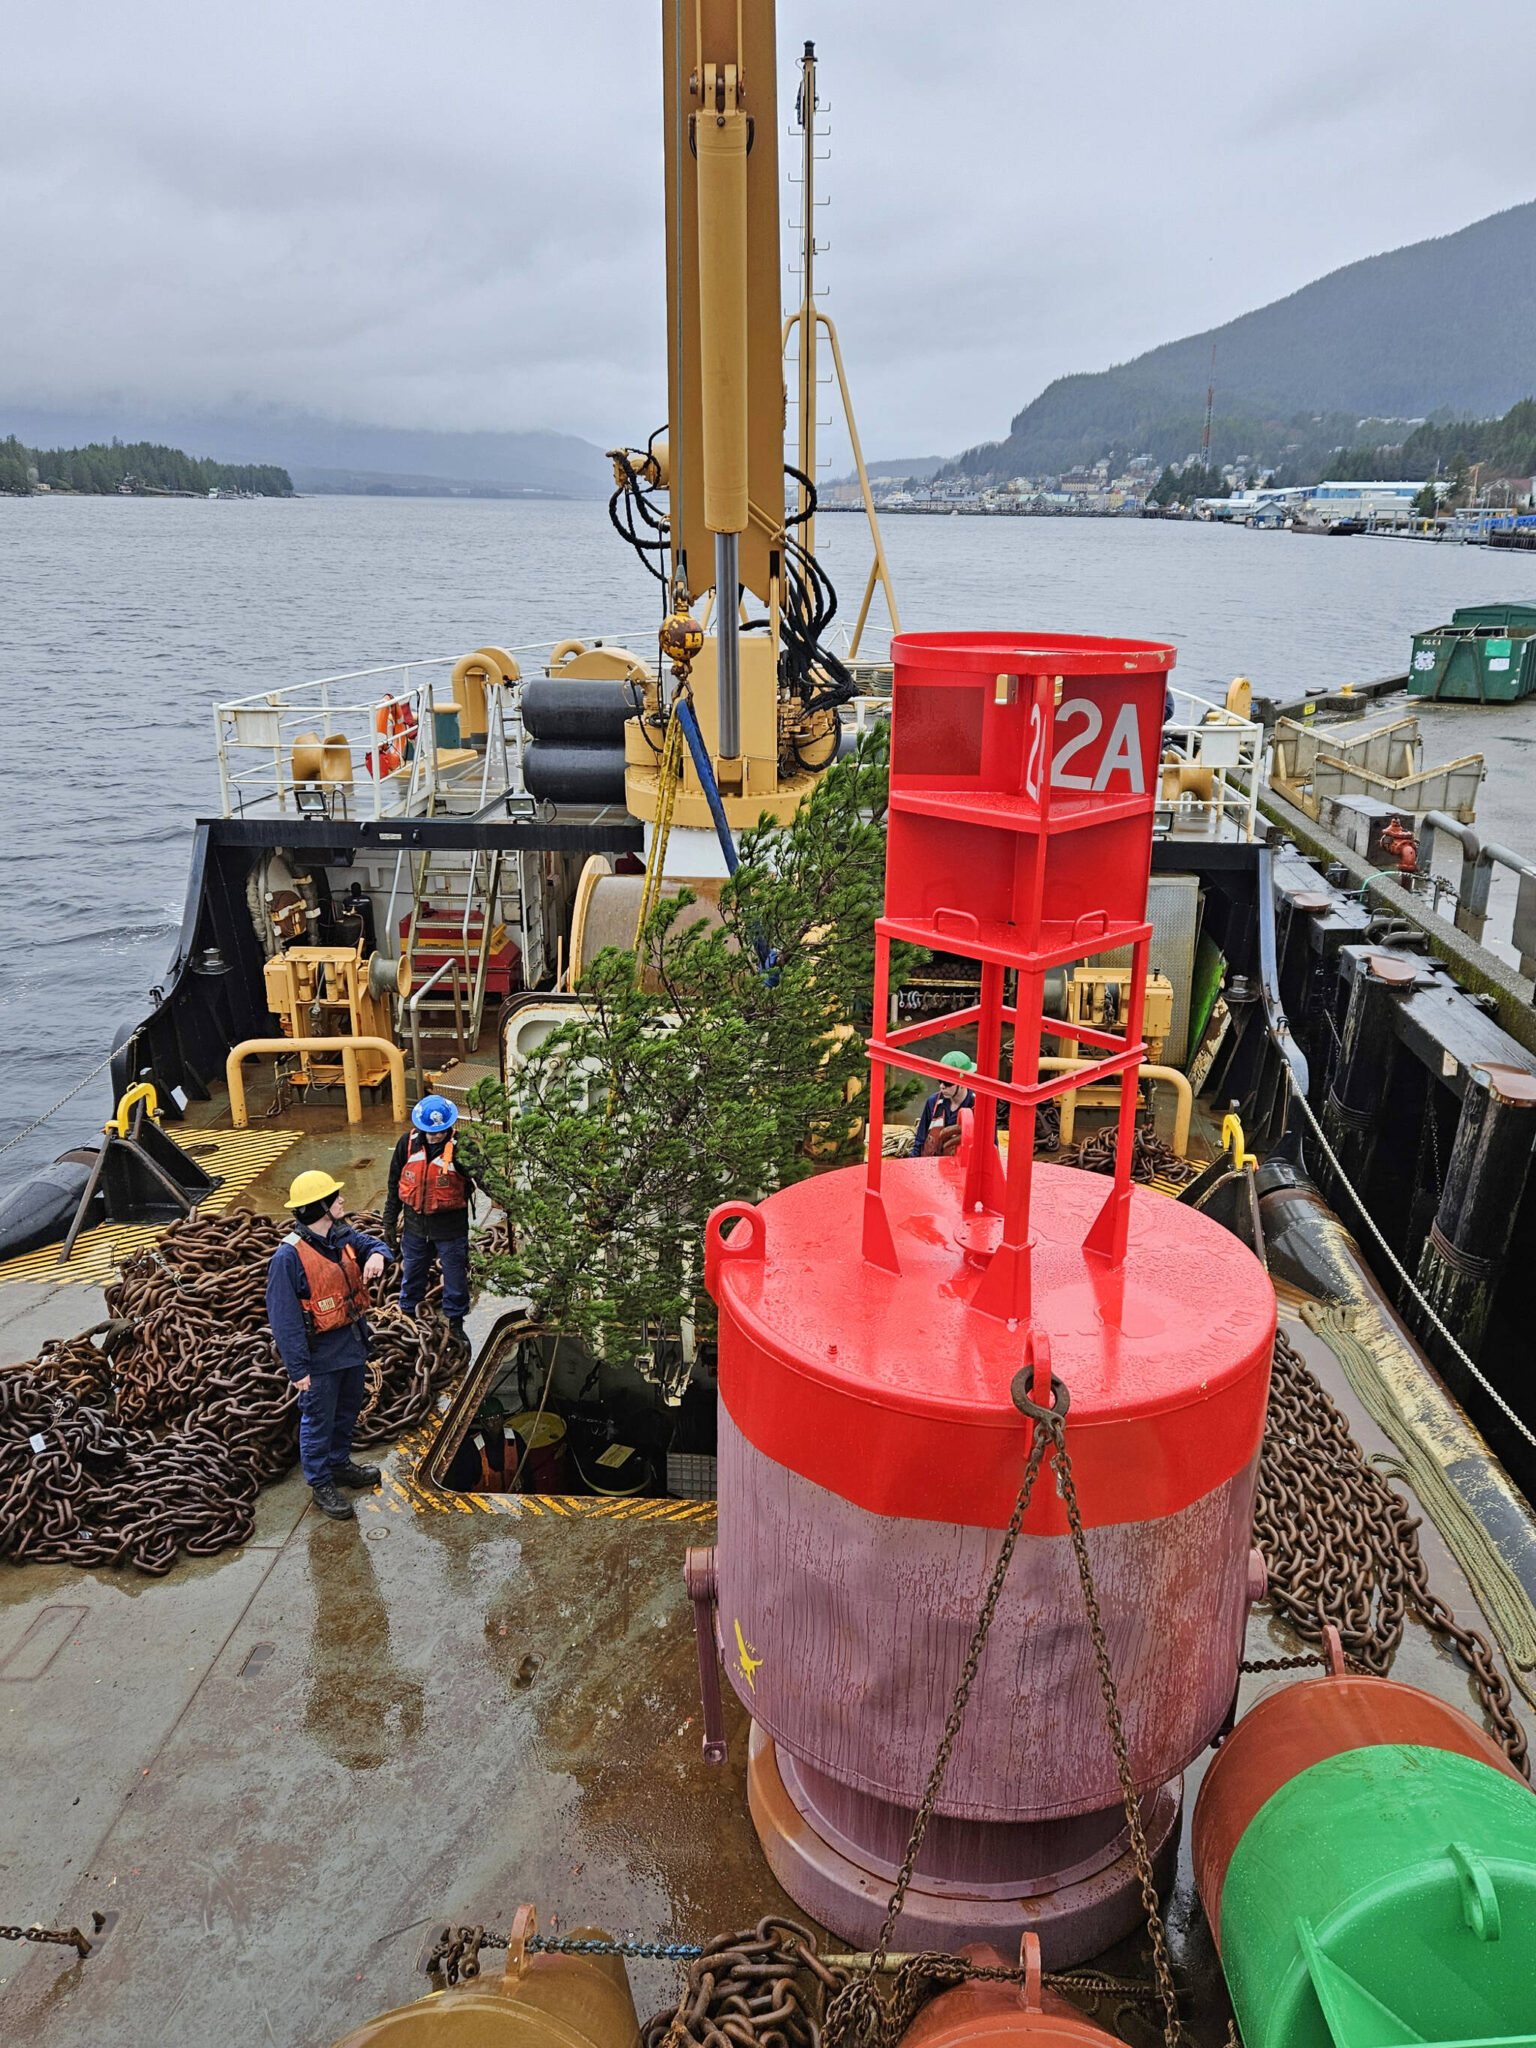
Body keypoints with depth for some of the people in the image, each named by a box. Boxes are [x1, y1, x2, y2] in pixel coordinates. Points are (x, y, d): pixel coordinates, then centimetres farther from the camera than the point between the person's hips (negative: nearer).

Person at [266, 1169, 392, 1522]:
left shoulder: (343, 1235, -3)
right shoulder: (289, 1257, -25)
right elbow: (283, 1318, -22)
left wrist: (376, 1255, -18)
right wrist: (298, 1369, -21)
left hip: (354, 1343, 8)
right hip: (320, 1355, -8)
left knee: (348, 1411, 24)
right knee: (319, 1420, 10)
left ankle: (339, 1464, 44)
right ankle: (322, 1486, 26)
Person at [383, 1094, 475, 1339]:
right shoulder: (408, 1144, -8)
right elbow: (395, 1184, 5)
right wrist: (390, 1220, 9)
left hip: (451, 1227, -3)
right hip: (415, 1226, 3)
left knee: (455, 1276, 11)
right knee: (411, 1274, 20)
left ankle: (456, 1321, 30)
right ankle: (407, 1316, 40)